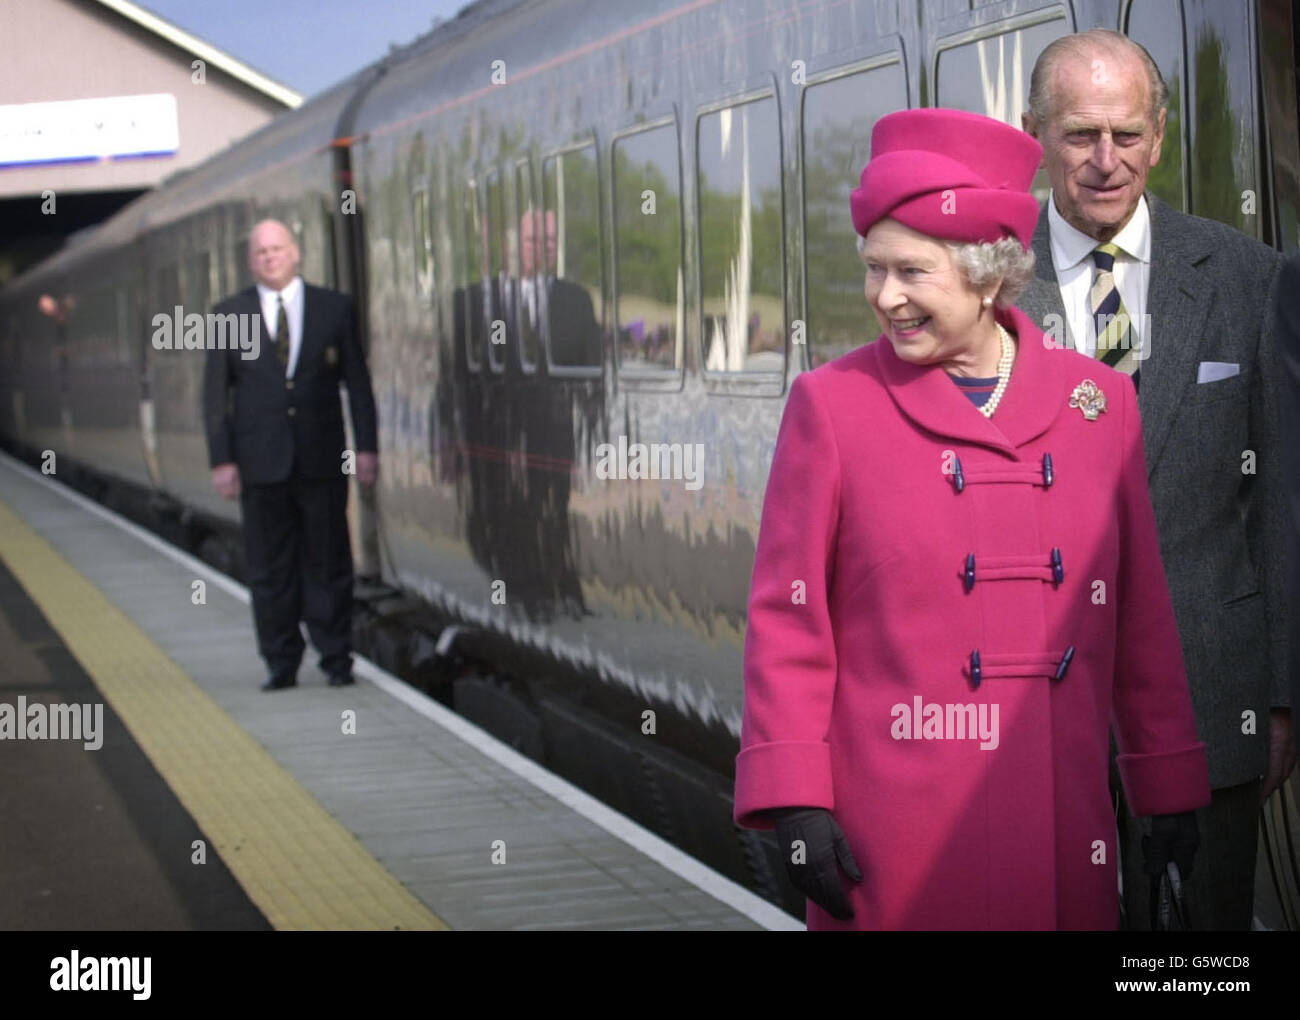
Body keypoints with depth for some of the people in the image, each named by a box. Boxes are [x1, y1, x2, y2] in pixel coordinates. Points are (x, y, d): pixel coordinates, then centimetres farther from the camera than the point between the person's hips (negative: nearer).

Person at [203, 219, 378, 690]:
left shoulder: (335, 308, 6)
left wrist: (366, 447, -2)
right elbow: (215, 392, 5)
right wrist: (221, 459, -3)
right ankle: (281, 663, 11)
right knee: (270, 568, 3)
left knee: (328, 563, 2)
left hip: (322, 459, 0)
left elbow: (357, 381, 6)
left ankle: (336, 659, 10)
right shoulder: (229, 315, 6)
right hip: (261, 464, 0)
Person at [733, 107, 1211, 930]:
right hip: (895, 827, -2)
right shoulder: (832, 406, -2)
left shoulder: (1099, 401, 6)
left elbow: (1143, 618, 11)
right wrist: (796, 801, -8)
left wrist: (1172, 790, 10)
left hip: (1061, 825, 3)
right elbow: (787, 619, -1)